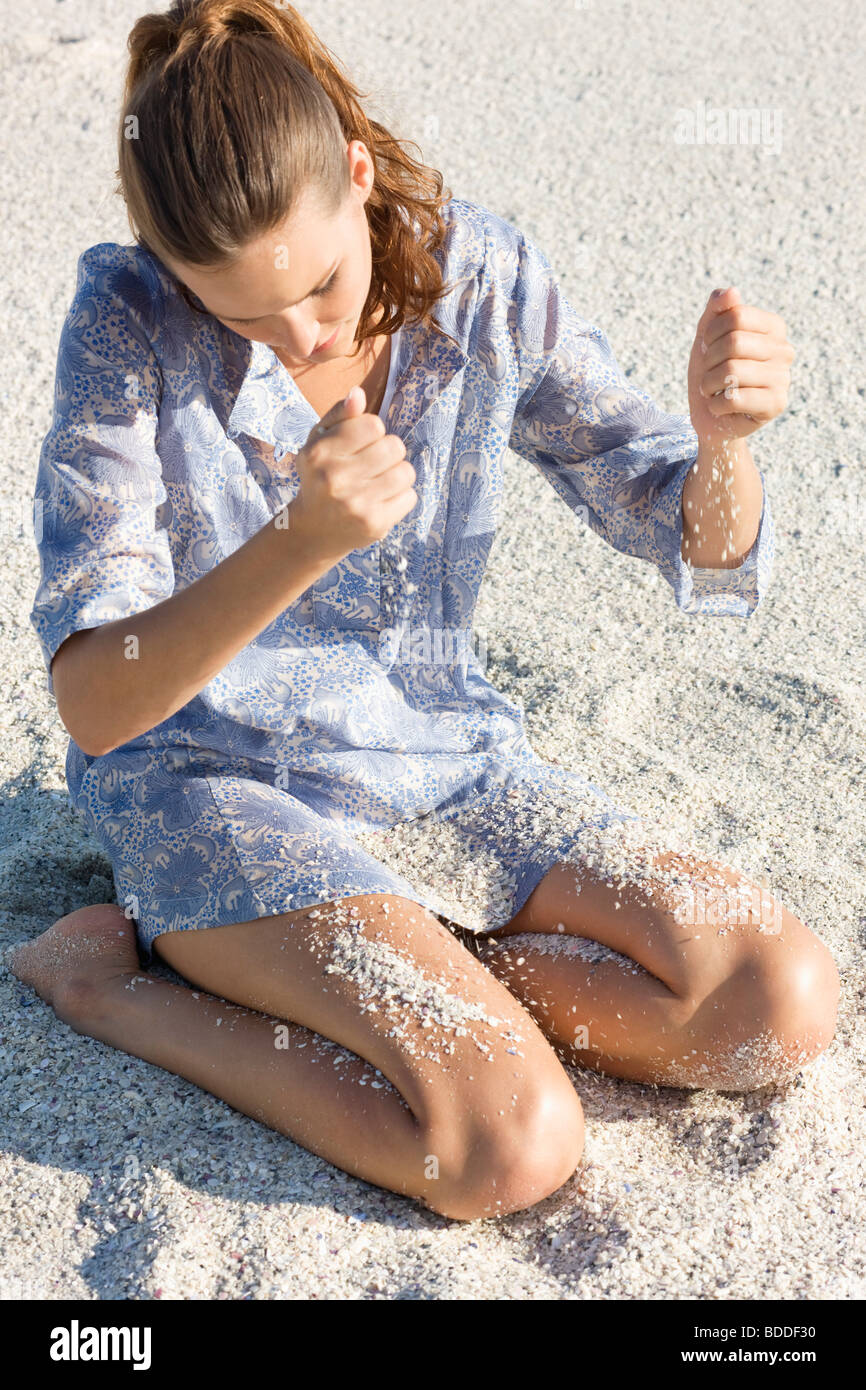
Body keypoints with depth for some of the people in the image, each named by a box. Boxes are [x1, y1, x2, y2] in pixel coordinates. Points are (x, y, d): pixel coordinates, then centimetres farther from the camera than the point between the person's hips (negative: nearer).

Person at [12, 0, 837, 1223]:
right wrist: (300, 544, -39)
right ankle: (119, 977, -5)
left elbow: (702, 556, -3)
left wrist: (720, 438, -27)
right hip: (218, 785, -4)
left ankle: (405, 980, -2)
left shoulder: (482, 280, -8)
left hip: (444, 761, 4)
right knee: (513, 1150, -24)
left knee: (788, 1004, -11)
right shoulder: (128, 322, -16)